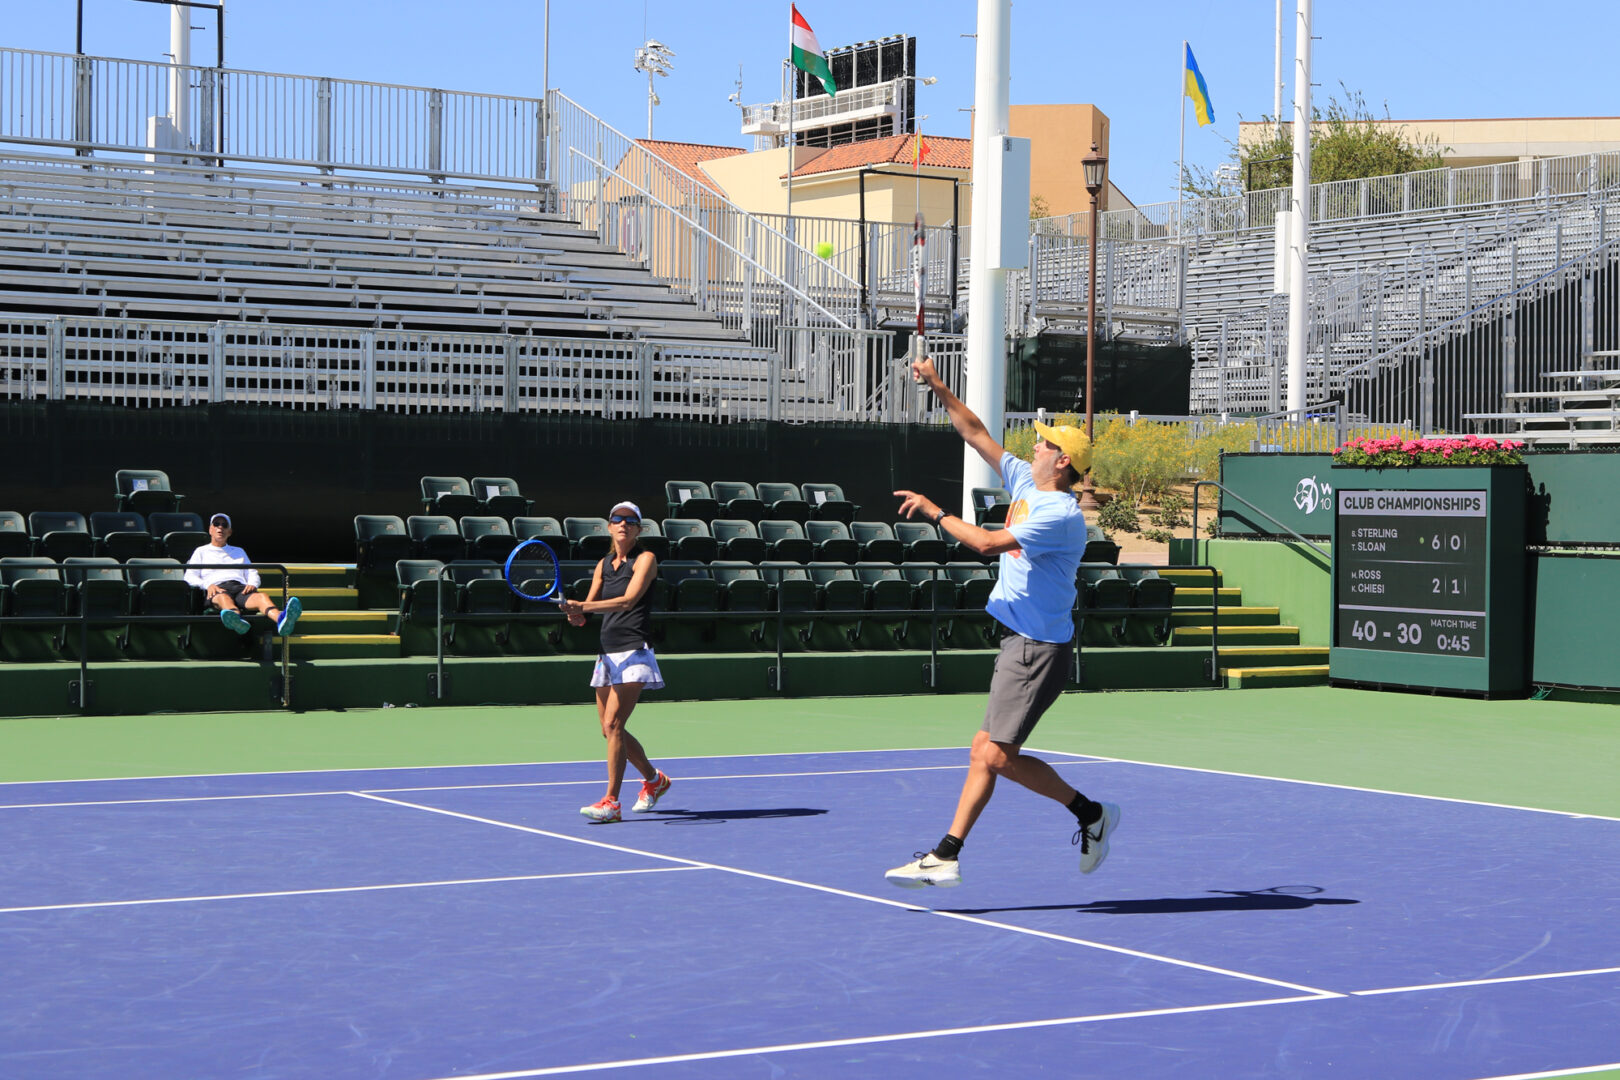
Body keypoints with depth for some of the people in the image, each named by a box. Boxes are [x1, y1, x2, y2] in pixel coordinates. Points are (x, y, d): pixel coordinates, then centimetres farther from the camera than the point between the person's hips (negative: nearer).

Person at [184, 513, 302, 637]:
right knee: (224, 597, -43)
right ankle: (237, 620, -79)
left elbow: (252, 572, 27)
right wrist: (207, 585, -7)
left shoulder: (239, 551, 39)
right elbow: (189, 577, 16)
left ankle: (281, 619, -69)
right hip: (217, 588, -2)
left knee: (261, 597, -35)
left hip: (241, 588, 2)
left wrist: (252, 584, 1)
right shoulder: (201, 552, 30)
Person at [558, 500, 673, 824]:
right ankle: (654, 779, 34)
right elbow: (588, 608, 12)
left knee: (613, 724, -17)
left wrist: (584, 607, -28)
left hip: (634, 652, -7)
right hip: (608, 652, 7)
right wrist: (576, 614, -12)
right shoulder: (604, 564, 15)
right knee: (610, 730, 11)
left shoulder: (645, 559, -4)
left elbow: (628, 600, -19)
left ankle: (611, 803, -16)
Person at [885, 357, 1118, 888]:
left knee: (997, 755, -11)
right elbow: (976, 433, 13)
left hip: (1040, 649, -9)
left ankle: (1093, 814, 2)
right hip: (1019, 643, 9)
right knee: (984, 750, 6)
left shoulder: (1061, 514, -18)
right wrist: (937, 385, 8)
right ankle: (946, 856, 7)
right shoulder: (1025, 483, 9)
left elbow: (989, 543, -26)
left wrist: (935, 512, -16)